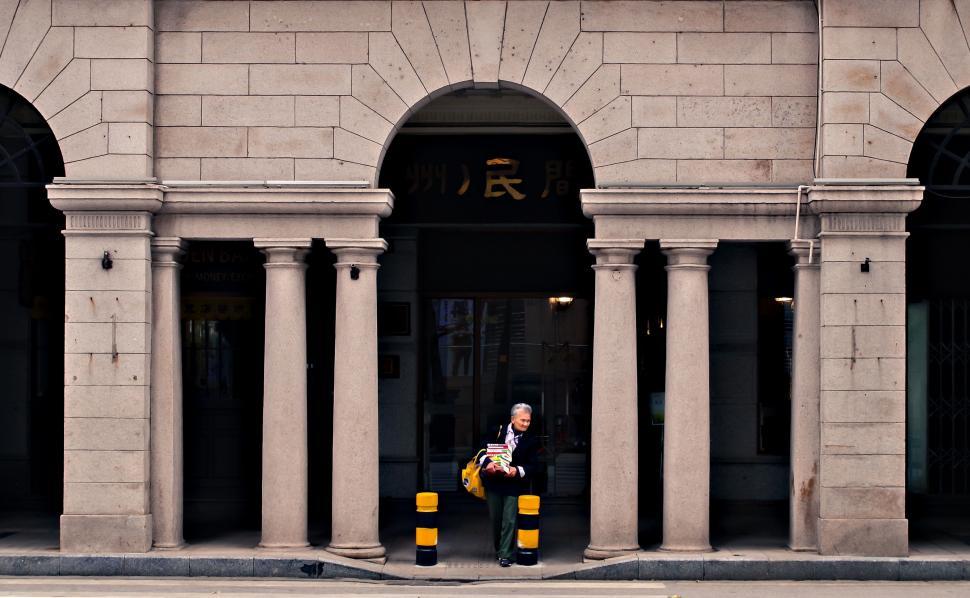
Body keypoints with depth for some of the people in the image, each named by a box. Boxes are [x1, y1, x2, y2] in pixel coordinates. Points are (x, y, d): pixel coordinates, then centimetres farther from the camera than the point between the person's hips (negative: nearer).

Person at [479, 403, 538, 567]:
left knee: (509, 521, -8)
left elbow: (532, 466, -2)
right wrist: (487, 463, -22)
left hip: (514, 485, -2)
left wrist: (517, 470, -21)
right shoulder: (497, 431, 1)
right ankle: (499, 549, 33)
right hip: (493, 483, 2)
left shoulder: (531, 441, -1)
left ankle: (505, 555, -2)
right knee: (495, 520, 13)